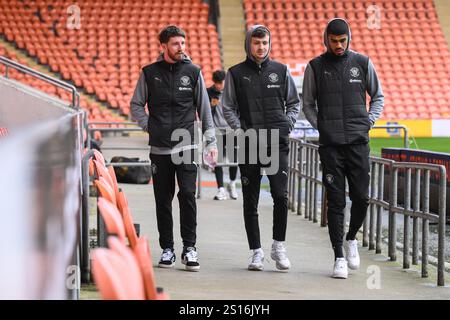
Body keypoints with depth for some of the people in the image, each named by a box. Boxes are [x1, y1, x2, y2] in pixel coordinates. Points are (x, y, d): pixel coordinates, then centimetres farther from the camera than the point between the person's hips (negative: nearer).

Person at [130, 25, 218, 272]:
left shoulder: (193, 72, 6)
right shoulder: (150, 73, 5)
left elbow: (204, 108, 10)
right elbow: (136, 105, 13)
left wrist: (211, 141, 5)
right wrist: (149, 126, -1)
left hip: (186, 145, -1)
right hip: (159, 148, 1)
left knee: (187, 194, -10)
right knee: (163, 199, 5)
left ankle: (189, 247, -4)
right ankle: (167, 249, 13)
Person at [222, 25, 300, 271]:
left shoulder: (281, 71, 9)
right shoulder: (236, 73, 6)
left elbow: (294, 103, 16)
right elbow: (228, 108, 8)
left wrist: (287, 126, 2)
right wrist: (241, 130, -6)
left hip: (277, 144, 0)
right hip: (249, 145, 0)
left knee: (280, 195, -12)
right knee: (250, 202, 3)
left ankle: (278, 245, 4)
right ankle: (256, 252, 12)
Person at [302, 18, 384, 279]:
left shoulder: (362, 63, 6)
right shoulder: (315, 67, 4)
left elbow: (378, 96, 17)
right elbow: (308, 104, 14)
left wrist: (368, 122, 3)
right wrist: (320, 127, 1)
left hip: (358, 142, 1)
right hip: (330, 143, -1)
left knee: (361, 197, -1)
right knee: (336, 201, -2)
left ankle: (351, 238, 27)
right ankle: (339, 257, 2)